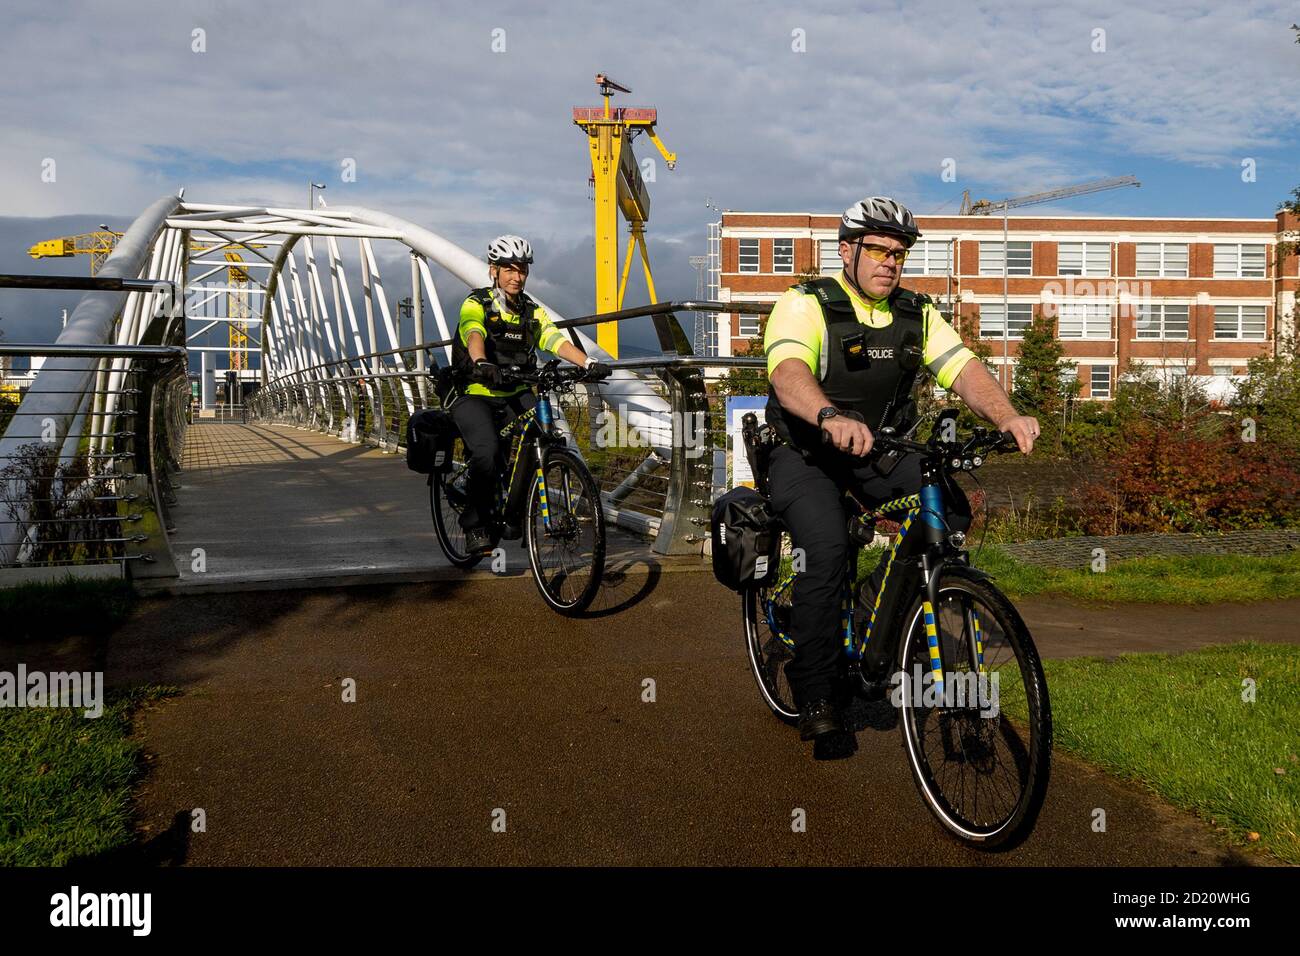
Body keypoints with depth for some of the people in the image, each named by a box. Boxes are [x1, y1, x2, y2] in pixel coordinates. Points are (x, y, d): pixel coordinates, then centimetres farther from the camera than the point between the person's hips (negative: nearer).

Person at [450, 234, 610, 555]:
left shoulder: (532, 312, 8)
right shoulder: (476, 305, -6)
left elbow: (556, 340, -8)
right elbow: (474, 335, -27)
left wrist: (589, 363, -28)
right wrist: (483, 365, -50)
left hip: (517, 396, 5)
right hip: (475, 395, -4)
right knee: (487, 451, -29)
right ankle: (475, 525, -10)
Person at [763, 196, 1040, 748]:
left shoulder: (917, 314, 3)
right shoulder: (806, 305, -14)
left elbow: (965, 370, -10)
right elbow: (787, 373, -33)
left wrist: (1007, 417, -31)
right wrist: (832, 418, -54)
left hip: (879, 453, 5)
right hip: (805, 454, -5)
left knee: (951, 510, -19)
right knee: (827, 549, -28)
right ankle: (814, 697, -14)